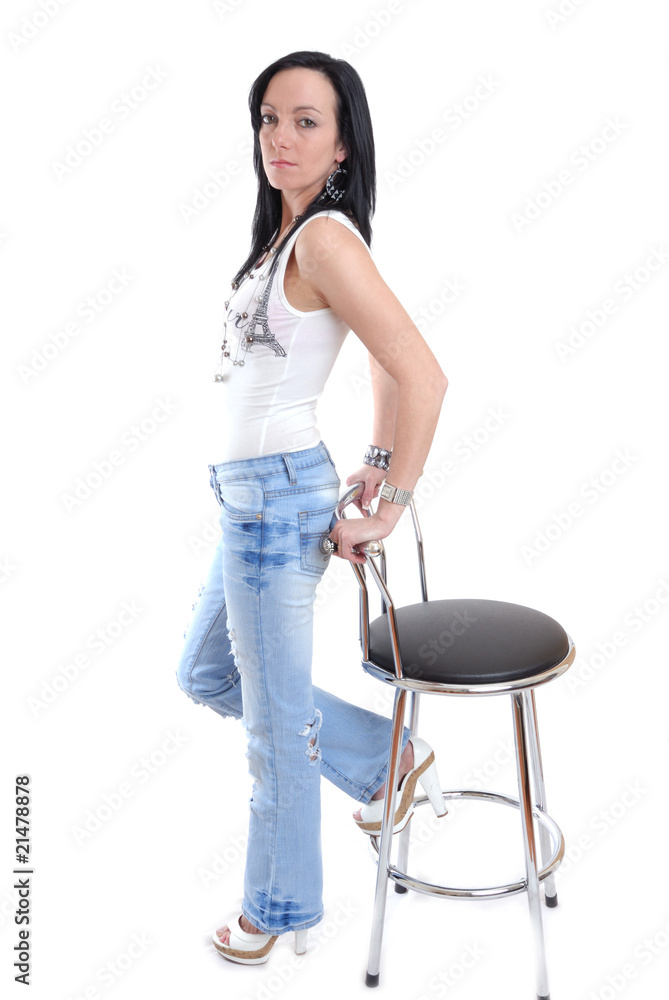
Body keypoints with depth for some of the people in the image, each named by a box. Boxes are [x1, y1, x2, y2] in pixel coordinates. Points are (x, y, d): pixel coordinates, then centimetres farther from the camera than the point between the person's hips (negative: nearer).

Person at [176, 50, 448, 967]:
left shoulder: (325, 238, -18)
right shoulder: (290, 233, 10)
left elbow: (422, 376, -26)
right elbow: (387, 367, 18)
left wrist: (388, 509, -18)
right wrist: (377, 467, 12)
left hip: (277, 493, -10)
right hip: (254, 492, 10)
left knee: (275, 720, 7)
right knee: (207, 674, 24)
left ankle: (281, 908, 31)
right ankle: (388, 760, 33)